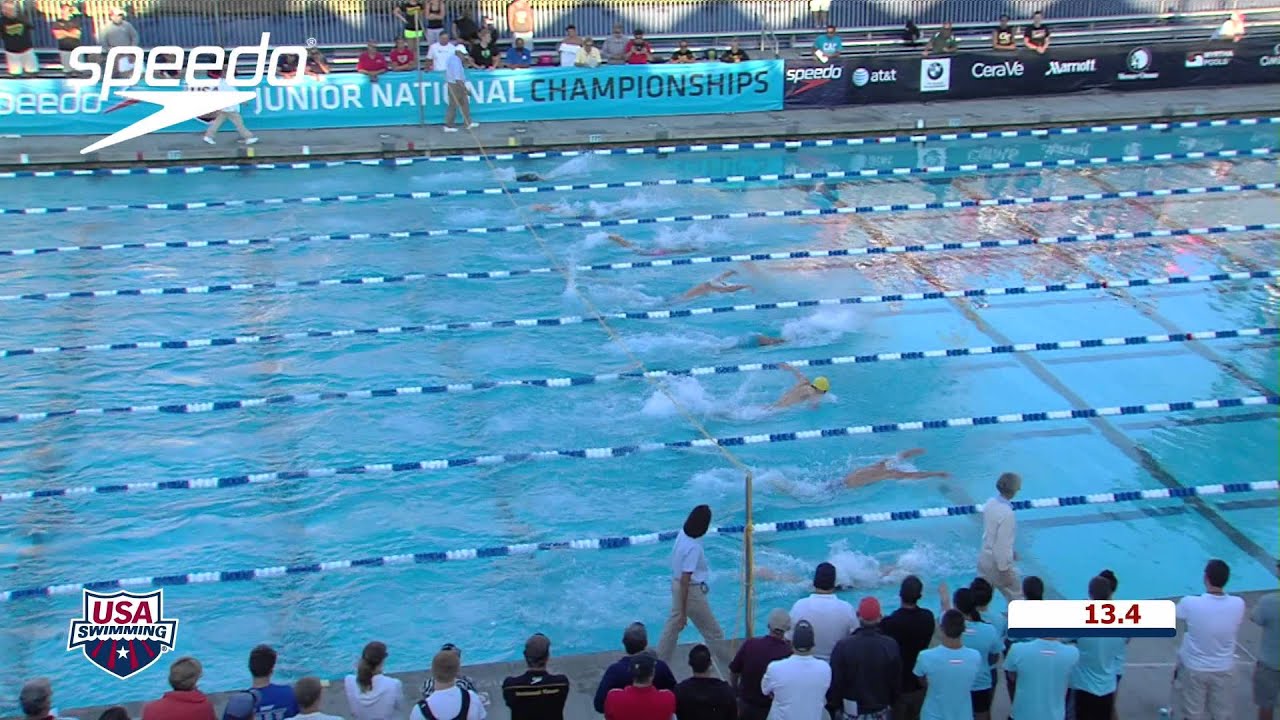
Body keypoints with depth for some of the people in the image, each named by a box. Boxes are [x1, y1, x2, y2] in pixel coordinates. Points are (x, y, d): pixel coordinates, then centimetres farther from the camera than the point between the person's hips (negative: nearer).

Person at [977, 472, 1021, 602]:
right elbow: (1002, 544, -25)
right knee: (1016, 600, 13)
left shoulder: (991, 503, -3)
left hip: (984, 558, 8)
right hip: (998, 563, -8)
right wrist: (1004, 571, -17)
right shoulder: (1006, 513, -29)